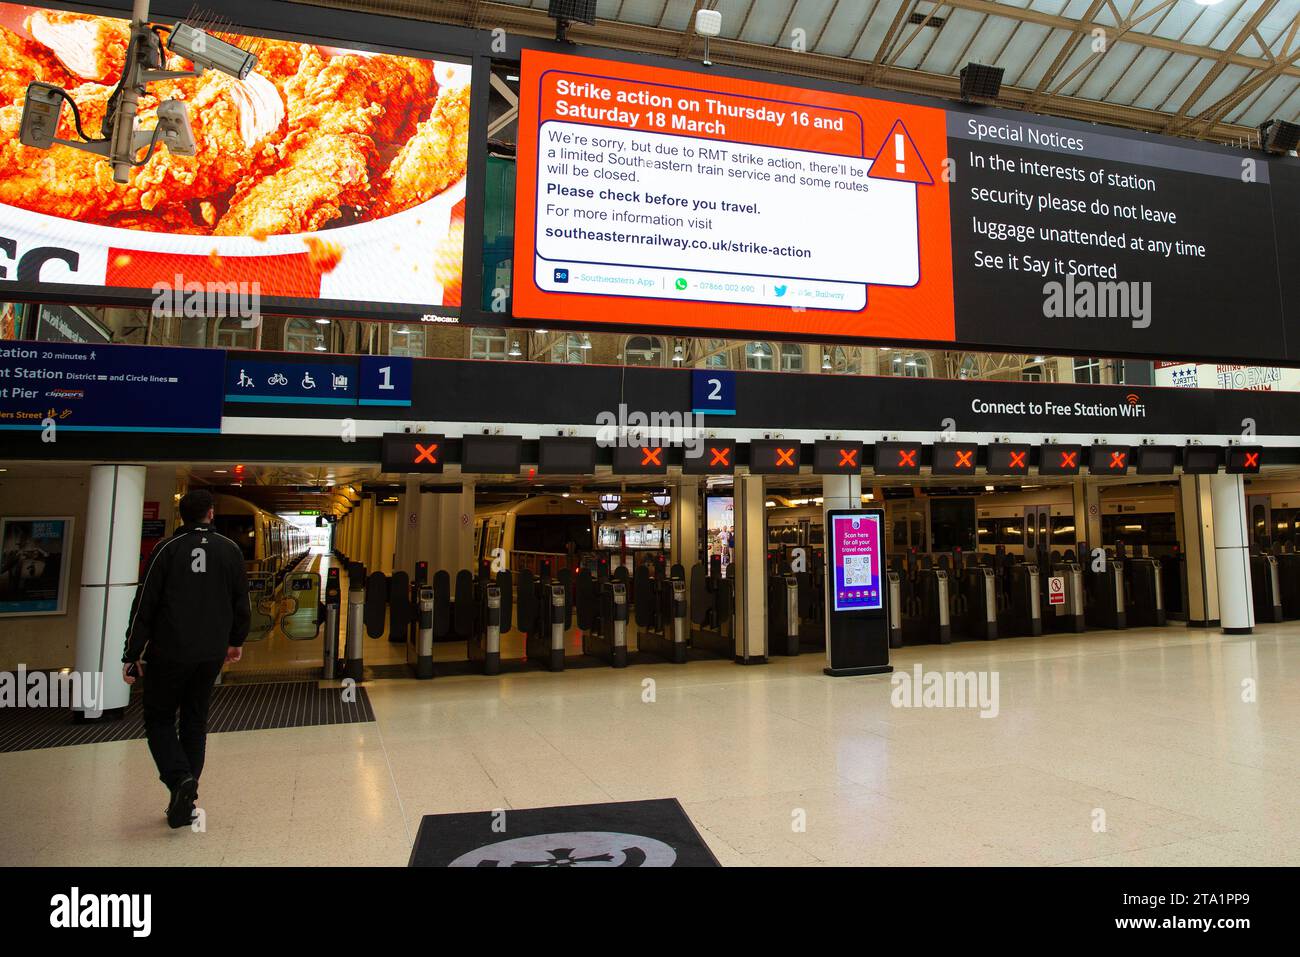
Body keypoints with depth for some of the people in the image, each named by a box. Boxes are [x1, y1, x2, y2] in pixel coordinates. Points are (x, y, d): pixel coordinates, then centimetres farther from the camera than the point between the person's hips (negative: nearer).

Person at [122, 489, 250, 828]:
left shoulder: (167, 549, -6)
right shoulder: (230, 550, 2)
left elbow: (144, 604, -7)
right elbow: (241, 601, 9)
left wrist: (133, 654, 0)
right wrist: (236, 641, 23)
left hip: (169, 653, -3)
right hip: (211, 654, 3)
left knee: (159, 717, 12)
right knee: (195, 721, 14)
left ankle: (179, 777, -11)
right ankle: (184, 804, 15)